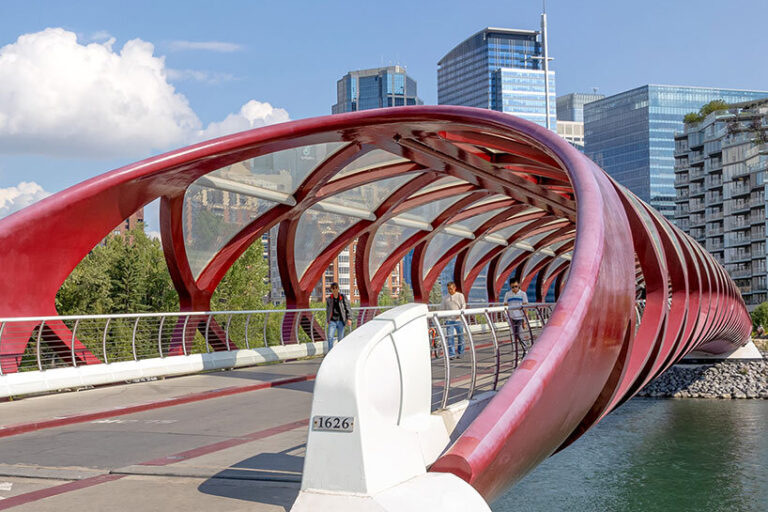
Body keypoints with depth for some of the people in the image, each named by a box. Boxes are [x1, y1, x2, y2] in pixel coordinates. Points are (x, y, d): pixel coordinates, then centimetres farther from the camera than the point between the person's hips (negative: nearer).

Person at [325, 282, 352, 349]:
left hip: (341, 321, -1)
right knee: (330, 337, -12)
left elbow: (348, 308, 0)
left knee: (341, 338, 3)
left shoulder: (343, 297, 0)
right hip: (332, 321, 1)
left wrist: (349, 318, -9)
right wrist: (328, 320, 18)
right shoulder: (329, 299, 6)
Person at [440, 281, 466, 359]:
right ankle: (451, 354, -6)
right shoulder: (445, 298, 11)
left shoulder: (460, 295, 5)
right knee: (450, 337, -7)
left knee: (460, 336, 5)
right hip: (449, 320, 1)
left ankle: (460, 353, 18)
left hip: (458, 319, -1)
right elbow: (442, 308, 15)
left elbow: (463, 305, -2)